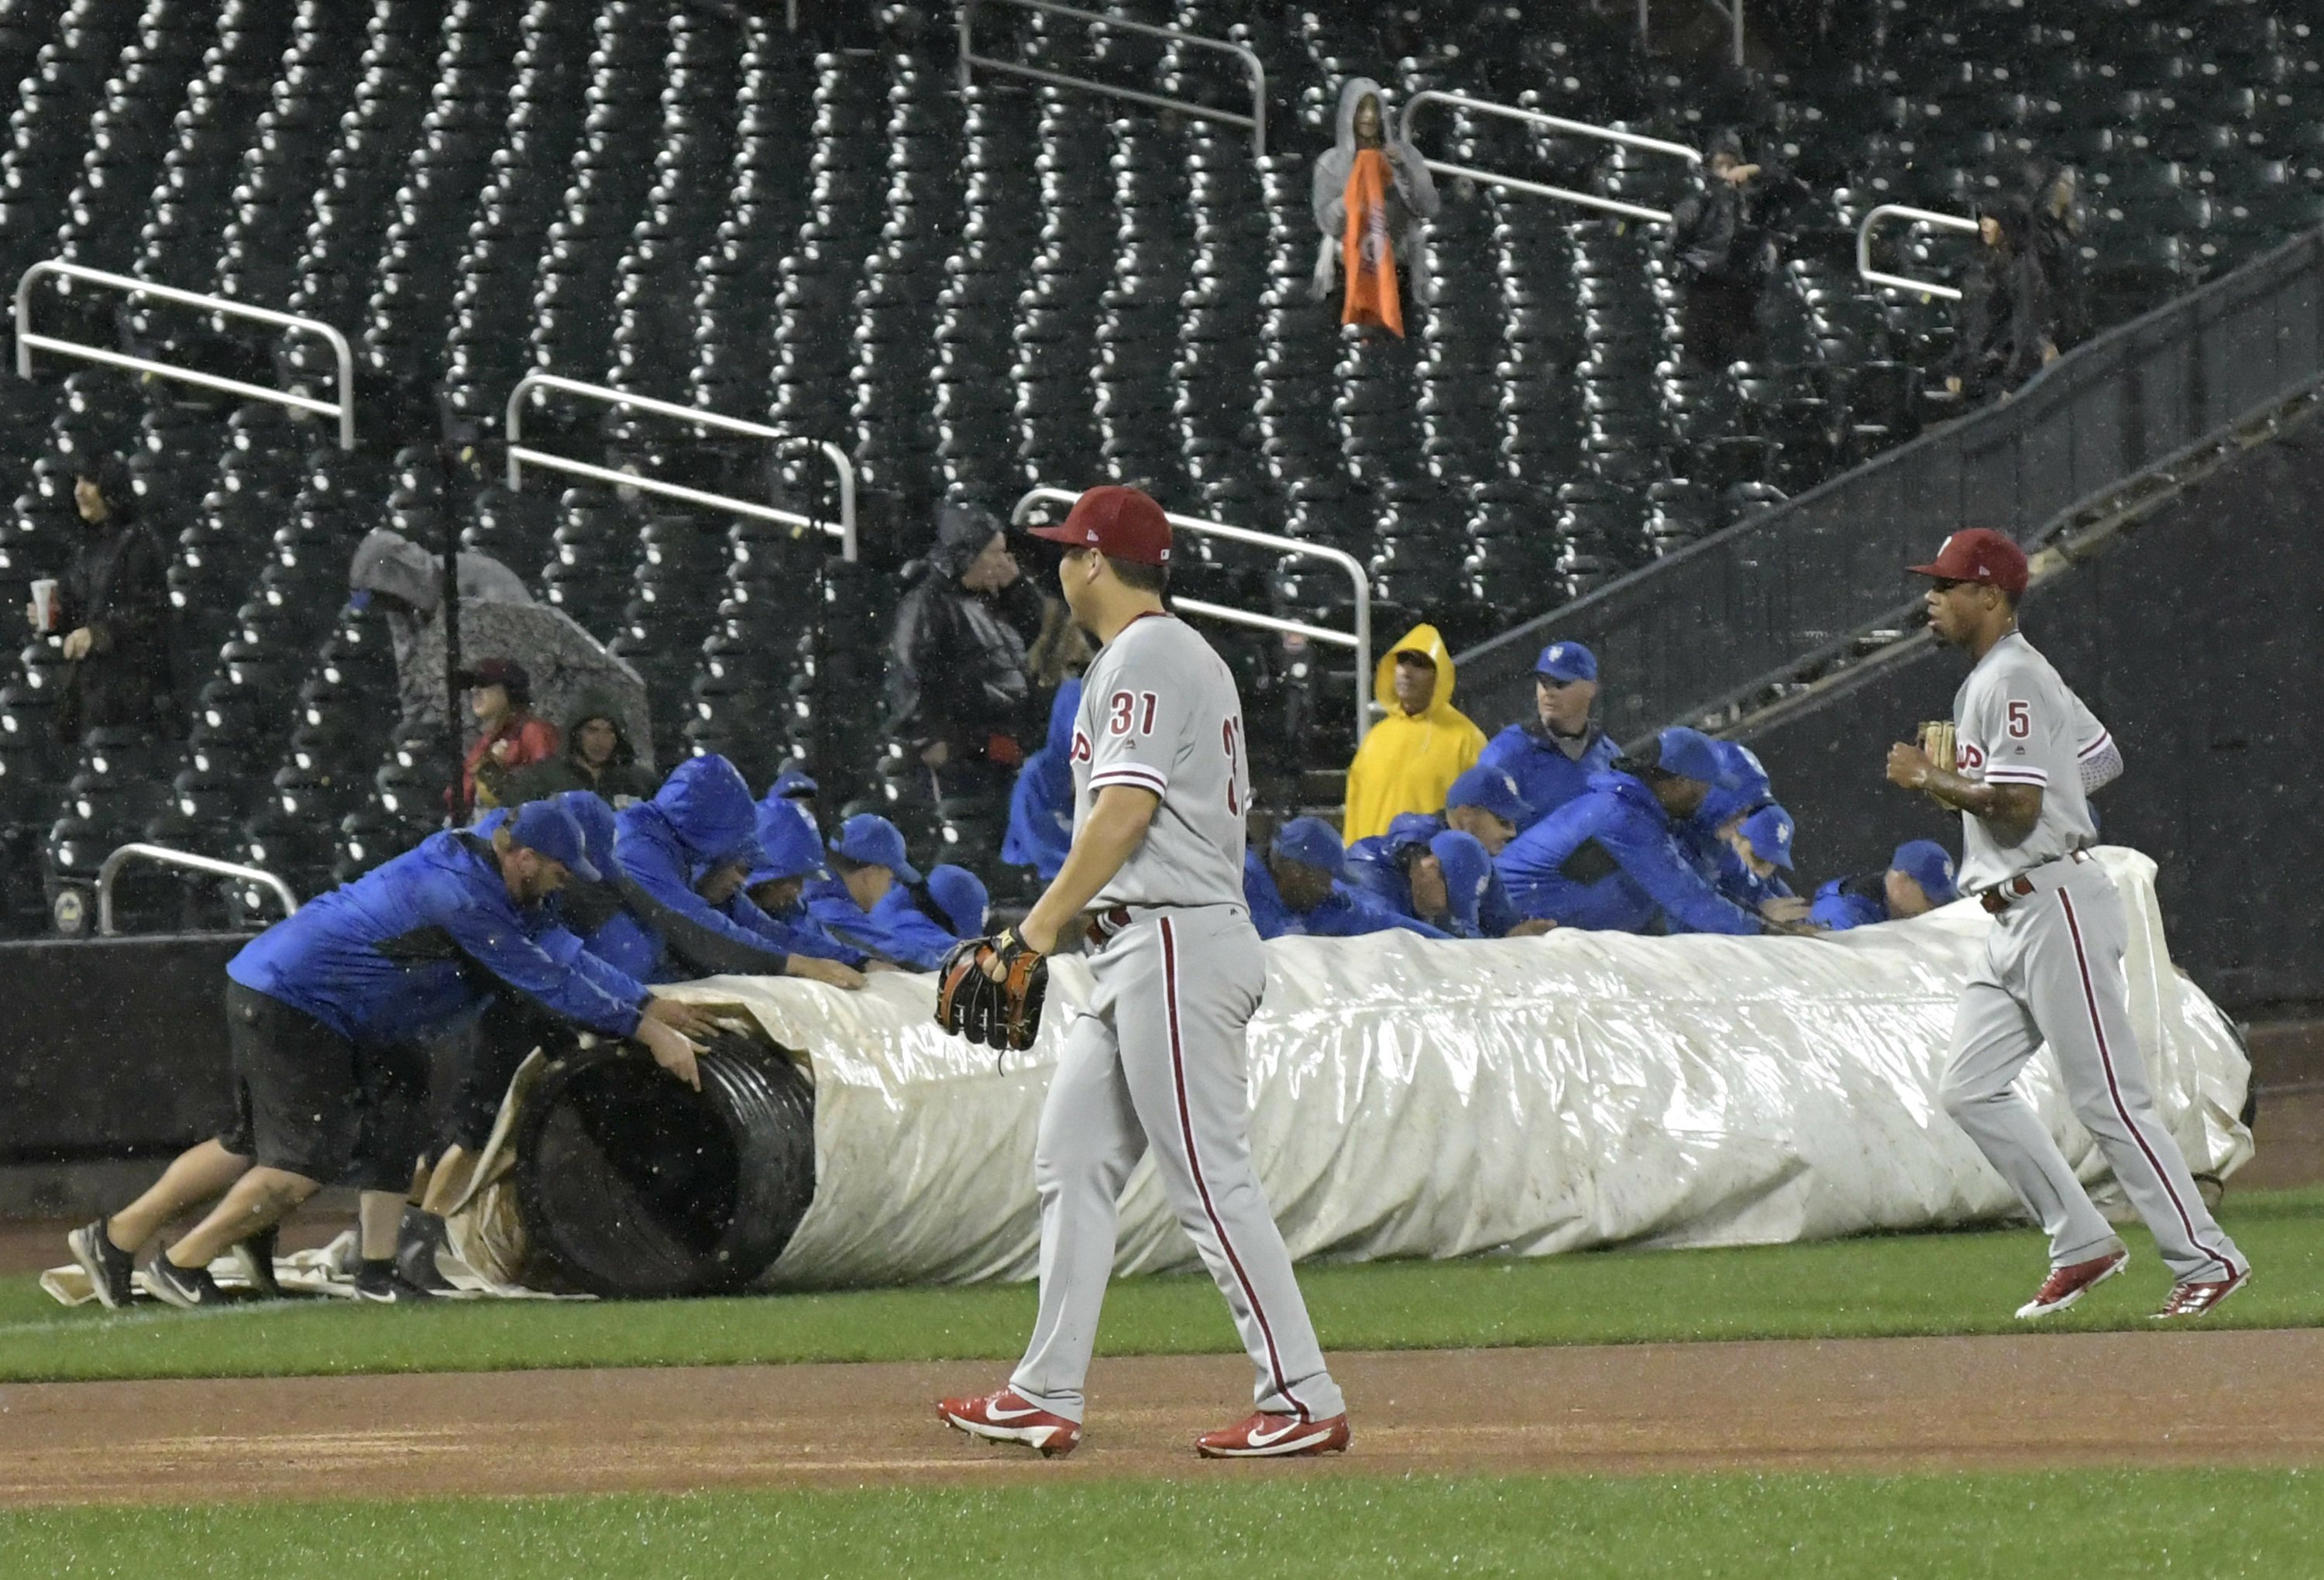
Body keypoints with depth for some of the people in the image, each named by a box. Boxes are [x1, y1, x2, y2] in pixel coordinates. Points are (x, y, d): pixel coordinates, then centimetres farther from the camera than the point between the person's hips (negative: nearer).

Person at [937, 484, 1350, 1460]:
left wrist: (1040, 928, -17)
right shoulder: (1191, 658, 21)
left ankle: (1303, 1398, -12)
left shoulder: (1144, 657, -10)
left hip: (1174, 946, -11)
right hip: (1134, 954, 11)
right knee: (1072, 1160, 11)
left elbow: (1125, 812, -19)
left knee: (1210, 1179, -11)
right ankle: (1047, 1397, 12)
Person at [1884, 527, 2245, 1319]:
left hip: (2057, 905, -11)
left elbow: (2017, 807, -23)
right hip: (2016, 920, 11)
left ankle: (2206, 1259, -5)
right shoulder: (1987, 680, 18)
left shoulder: (2012, 678, -13)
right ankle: (2082, 1243, 9)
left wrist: (1931, 779, -9)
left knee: (2107, 1097, -9)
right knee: (1971, 1089, 6)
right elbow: (2101, 759, 26)